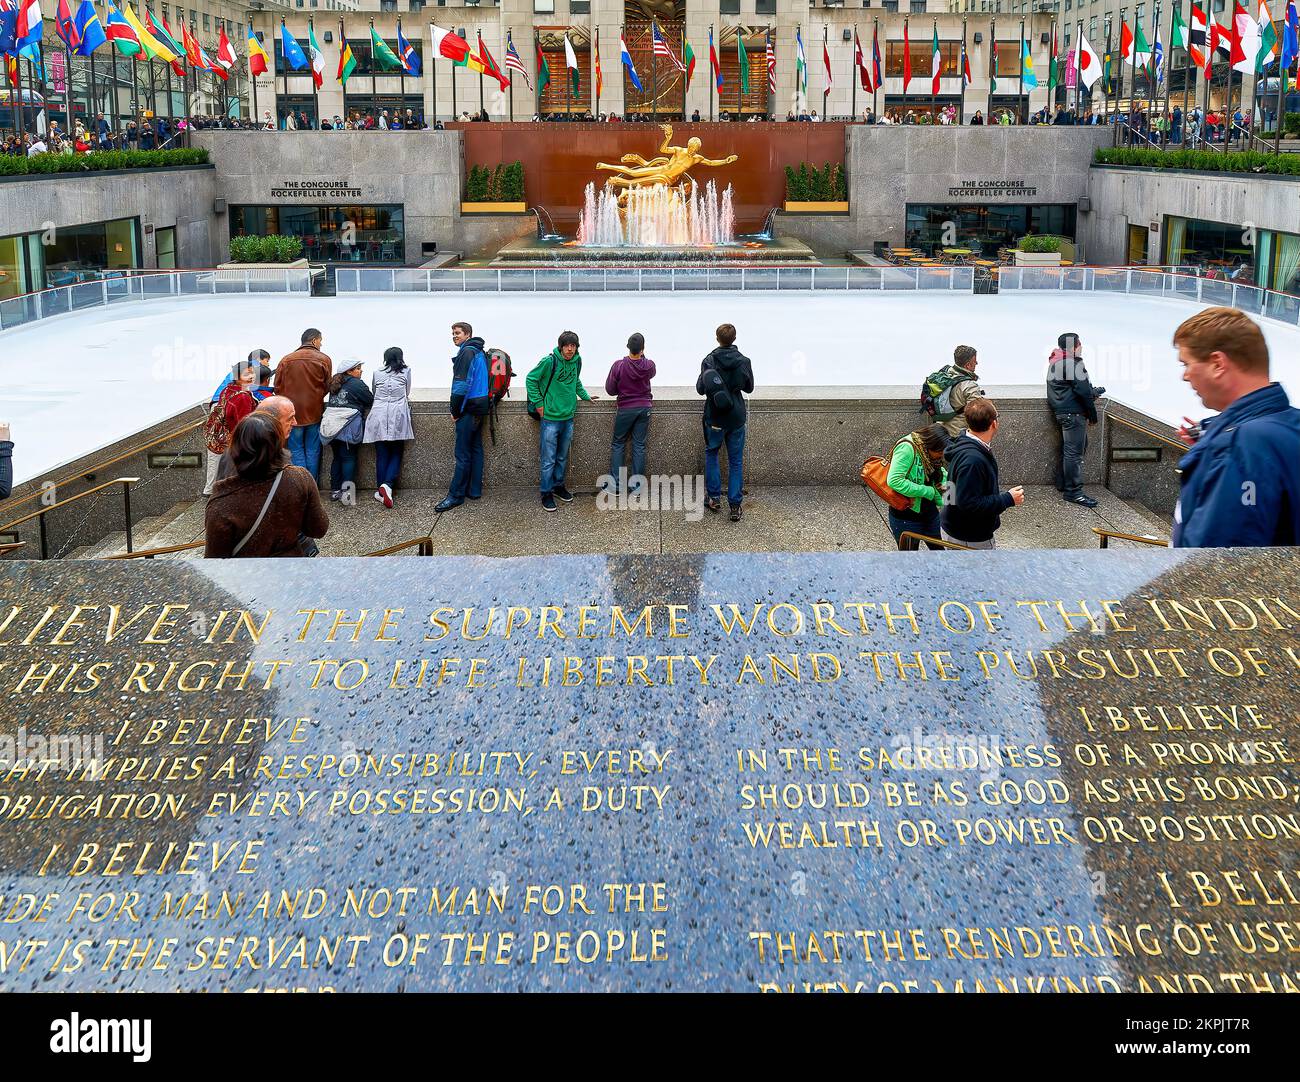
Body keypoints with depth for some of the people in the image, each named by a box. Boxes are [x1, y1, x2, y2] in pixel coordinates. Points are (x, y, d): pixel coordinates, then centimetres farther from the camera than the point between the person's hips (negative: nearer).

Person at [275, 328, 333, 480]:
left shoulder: (286, 359, -2)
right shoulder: (324, 360, -5)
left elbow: (278, 387, 1)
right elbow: (327, 387, -1)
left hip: (293, 412, 0)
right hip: (314, 411, 0)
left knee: (296, 451, 6)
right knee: (312, 451, 10)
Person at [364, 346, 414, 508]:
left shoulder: (377, 374, 13)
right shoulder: (406, 371, 10)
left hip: (379, 414, 1)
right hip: (398, 415, -1)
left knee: (381, 454, 5)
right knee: (396, 453, 5)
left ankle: (380, 490, 2)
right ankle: (388, 484, -17)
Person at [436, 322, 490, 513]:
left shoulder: (466, 352, -13)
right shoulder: (480, 352, 15)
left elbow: (461, 384, -18)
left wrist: (456, 411, -12)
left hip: (469, 408, -10)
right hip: (481, 406, 10)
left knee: (463, 454, -7)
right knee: (476, 448, 12)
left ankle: (456, 495, -6)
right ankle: (474, 490, 16)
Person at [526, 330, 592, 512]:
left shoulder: (577, 362, 2)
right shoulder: (549, 361, -16)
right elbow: (531, 379, -8)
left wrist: (584, 396, 16)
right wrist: (538, 403, -9)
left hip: (568, 418, 6)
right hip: (550, 417, -6)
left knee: (562, 457, 18)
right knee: (548, 459, 0)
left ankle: (558, 486, 33)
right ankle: (546, 493, 10)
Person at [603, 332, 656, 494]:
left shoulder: (618, 366, -16)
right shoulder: (649, 365, -8)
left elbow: (610, 389, -7)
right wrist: (641, 356, 23)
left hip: (625, 408, -2)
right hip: (644, 408, 2)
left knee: (617, 444, 10)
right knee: (639, 446, 7)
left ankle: (615, 483, 7)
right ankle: (637, 484, 7)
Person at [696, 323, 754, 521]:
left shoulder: (709, 361, -11)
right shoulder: (744, 361, -6)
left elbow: (700, 389, -5)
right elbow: (749, 387, 6)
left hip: (714, 417, -1)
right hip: (736, 416, 1)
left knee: (711, 454, 20)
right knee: (736, 461, 8)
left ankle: (714, 498, 18)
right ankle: (735, 505, 5)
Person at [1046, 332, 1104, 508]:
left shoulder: (1055, 363, 15)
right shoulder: (1074, 364, -16)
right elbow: (1084, 392, -17)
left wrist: (1093, 392, 7)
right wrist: (1093, 416, -7)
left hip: (1060, 412, 10)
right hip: (1073, 413, -10)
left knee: (1067, 449, 21)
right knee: (1074, 452, -7)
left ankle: (1062, 483, 29)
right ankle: (1073, 491, -6)